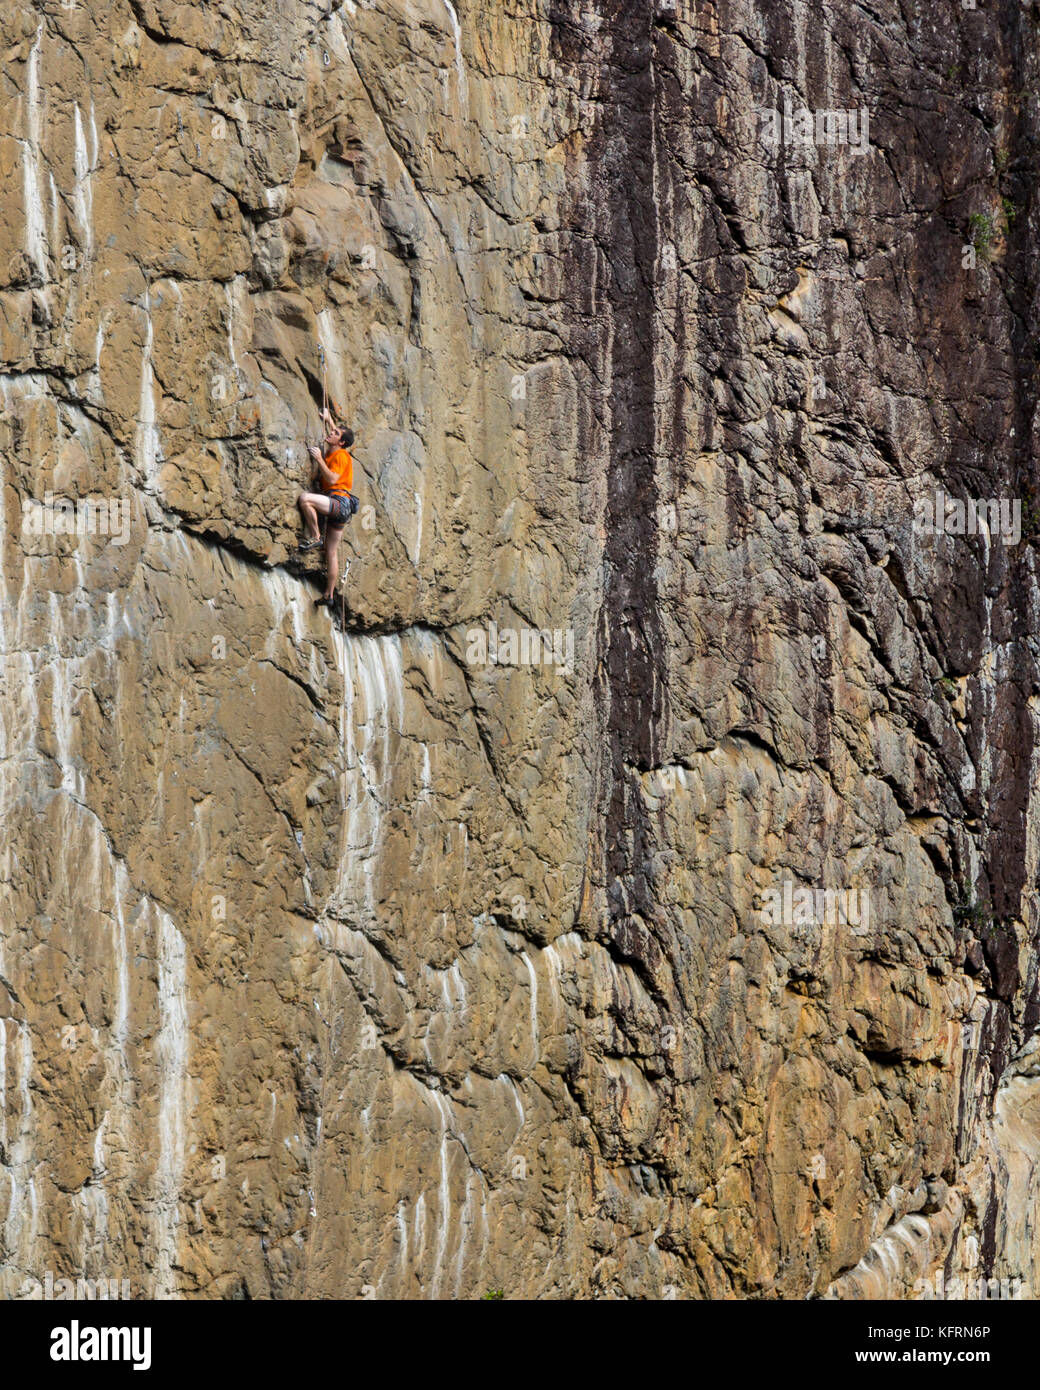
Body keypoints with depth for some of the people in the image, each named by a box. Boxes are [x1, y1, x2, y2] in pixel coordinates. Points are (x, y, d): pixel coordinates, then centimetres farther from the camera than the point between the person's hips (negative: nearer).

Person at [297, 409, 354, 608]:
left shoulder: (341, 455, -5)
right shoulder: (331, 453, 21)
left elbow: (332, 479, -19)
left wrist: (319, 459, -15)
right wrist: (328, 419, 39)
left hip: (339, 501, -10)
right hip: (337, 508, 10)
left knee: (305, 498, -29)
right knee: (331, 551, 8)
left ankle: (315, 537, -20)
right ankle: (328, 595, 9)